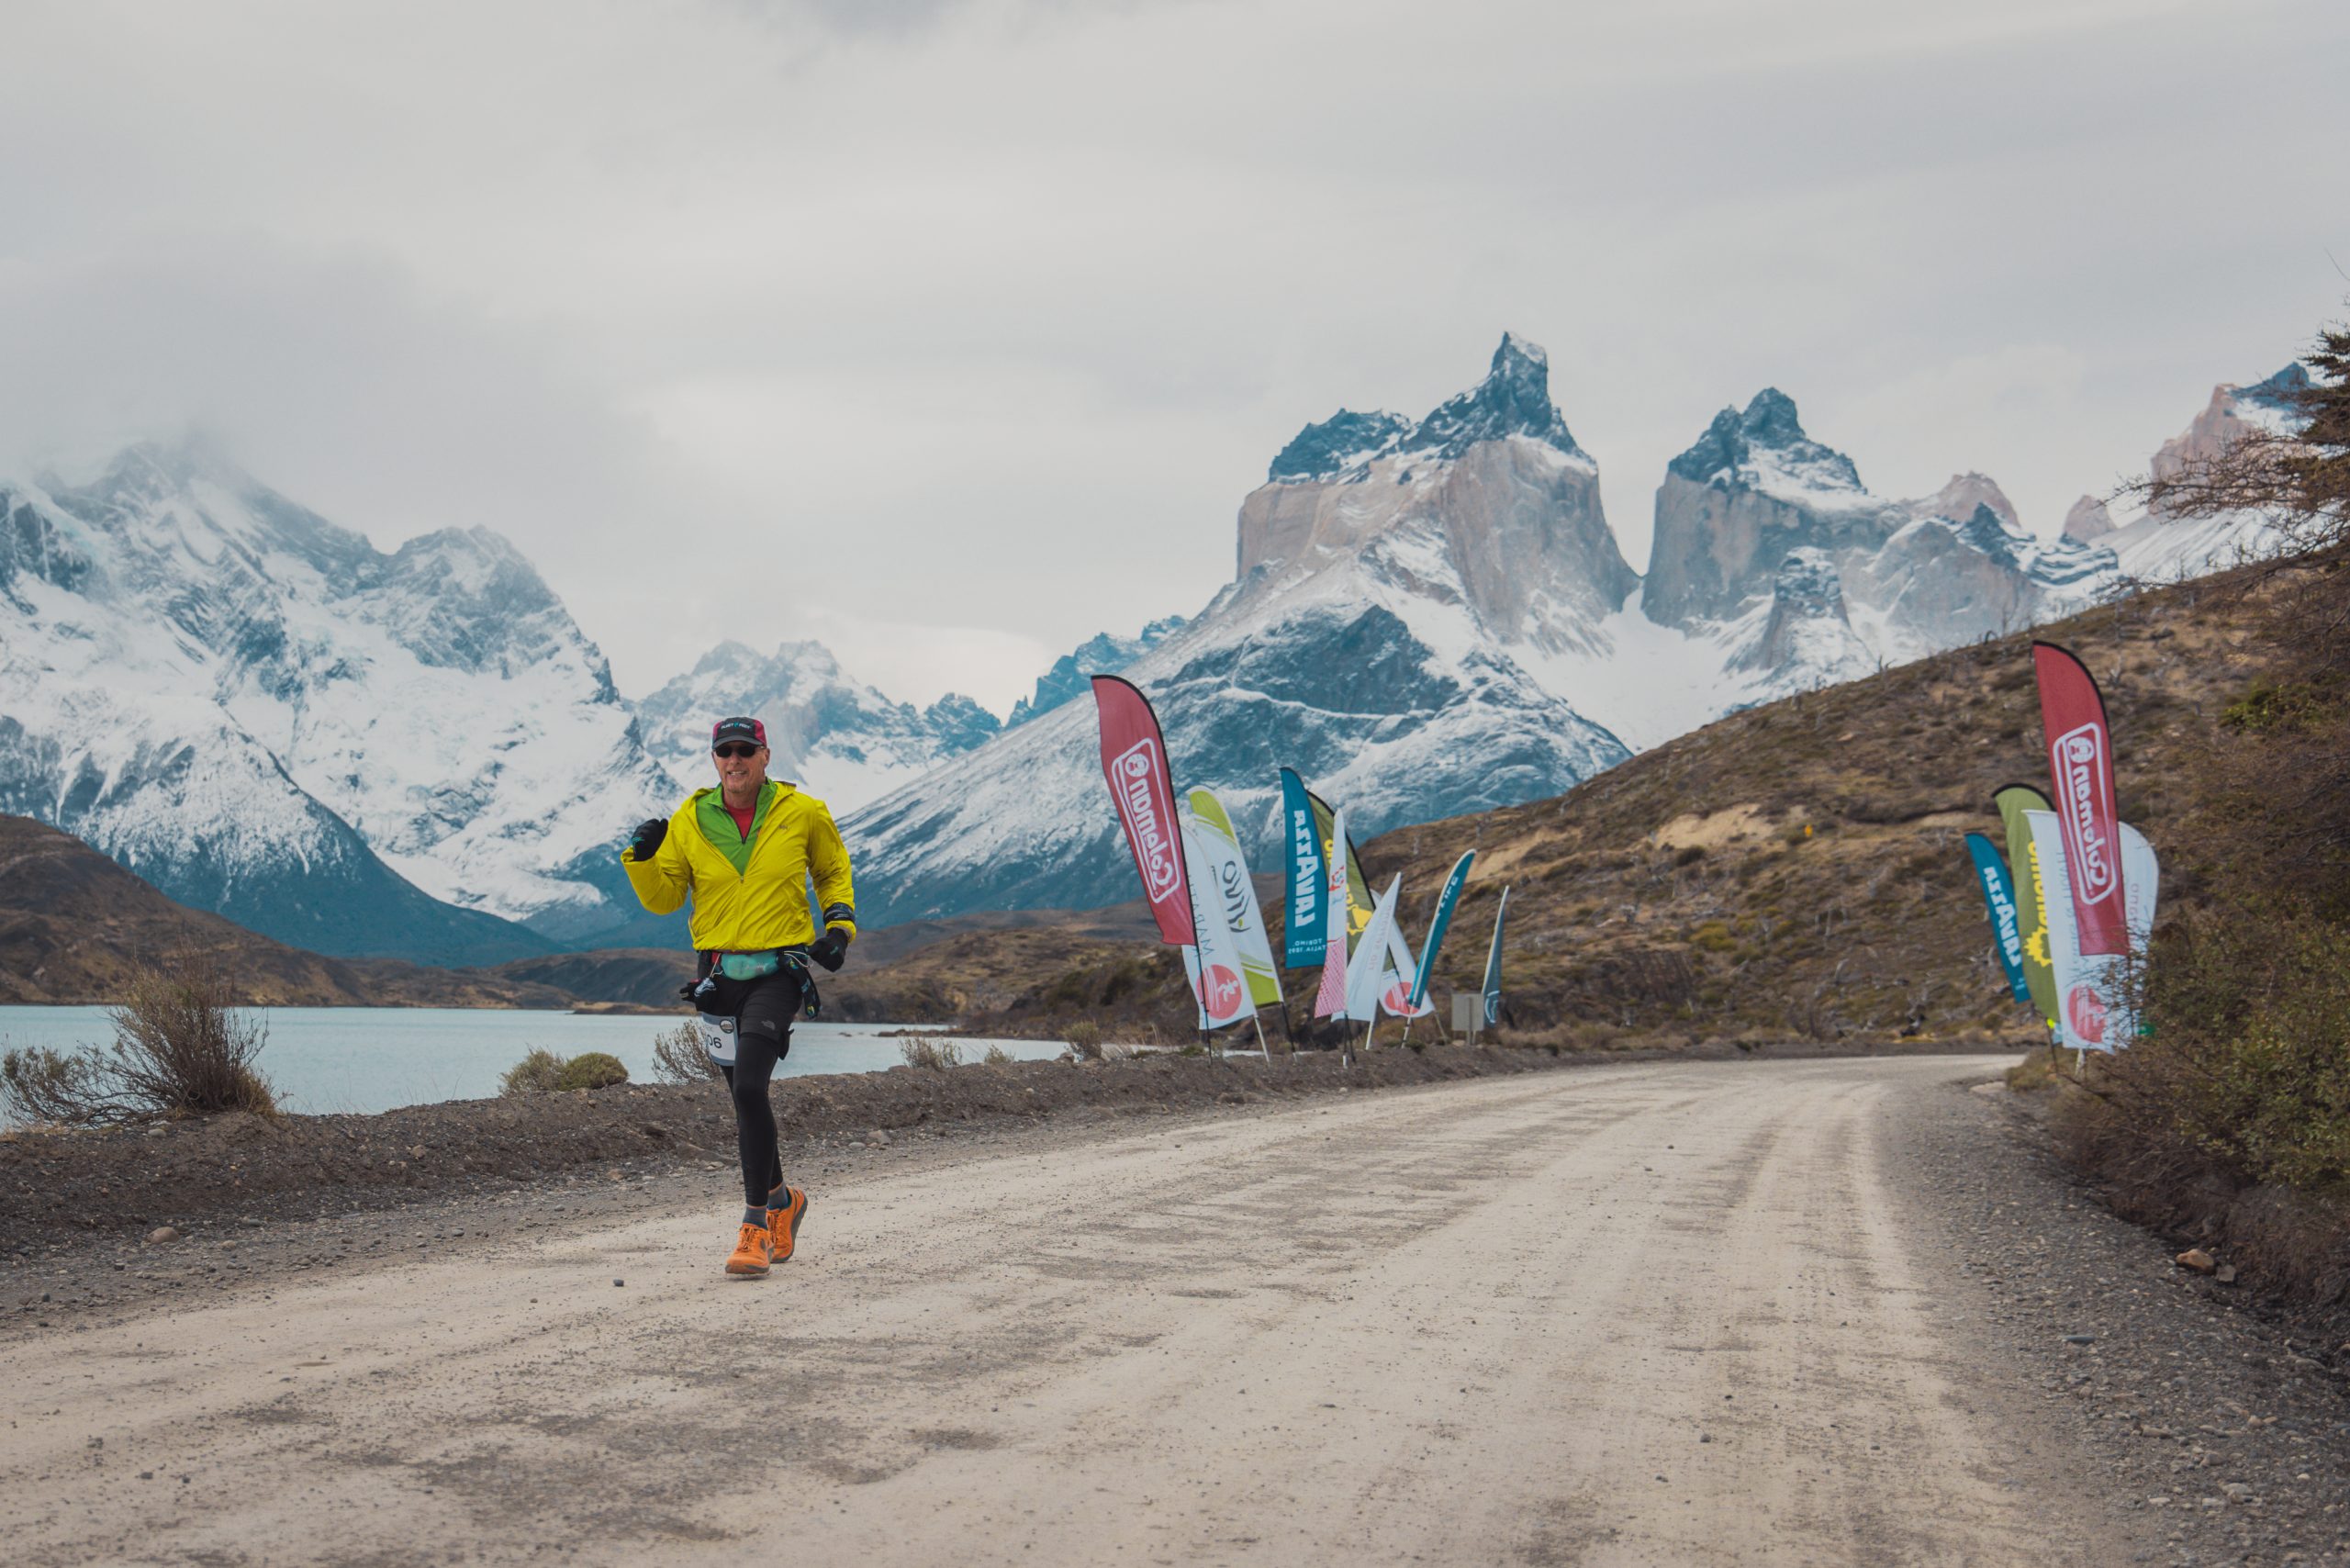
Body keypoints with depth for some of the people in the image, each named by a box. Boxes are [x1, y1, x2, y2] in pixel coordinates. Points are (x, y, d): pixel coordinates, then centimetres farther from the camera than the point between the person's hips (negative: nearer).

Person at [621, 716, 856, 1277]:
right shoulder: (689, 822, 3)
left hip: (779, 971, -3)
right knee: (745, 1096, 10)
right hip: (718, 972, 3)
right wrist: (643, 858, -10)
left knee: (749, 1085, -20)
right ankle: (780, 1200, 34)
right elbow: (662, 899, 8)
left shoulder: (803, 813, 0)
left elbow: (834, 872, 17)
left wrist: (840, 924, 3)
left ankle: (757, 1223, -13)